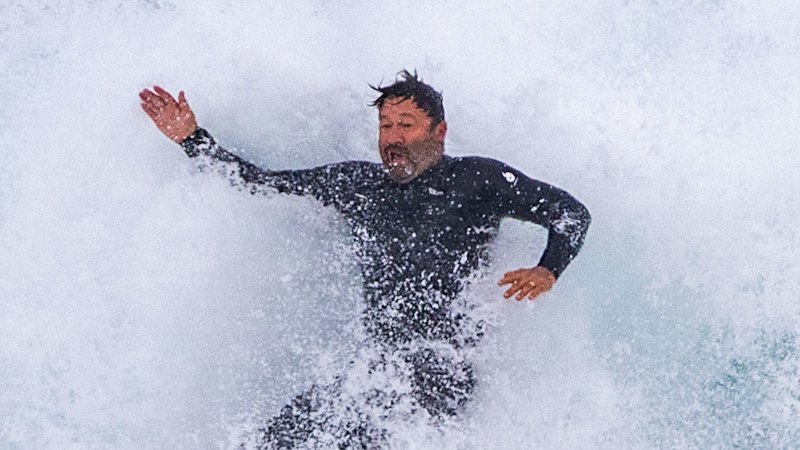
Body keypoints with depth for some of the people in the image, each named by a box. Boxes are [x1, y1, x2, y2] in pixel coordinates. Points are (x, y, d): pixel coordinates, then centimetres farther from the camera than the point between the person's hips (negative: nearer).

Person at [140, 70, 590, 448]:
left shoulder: (479, 180, 1)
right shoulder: (360, 184, 13)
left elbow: (572, 212, 4)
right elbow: (262, 184, 19)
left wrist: (547, 271, -14)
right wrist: (192, 139, 15)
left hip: (443, 369, -6)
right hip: (377, 370, 6)